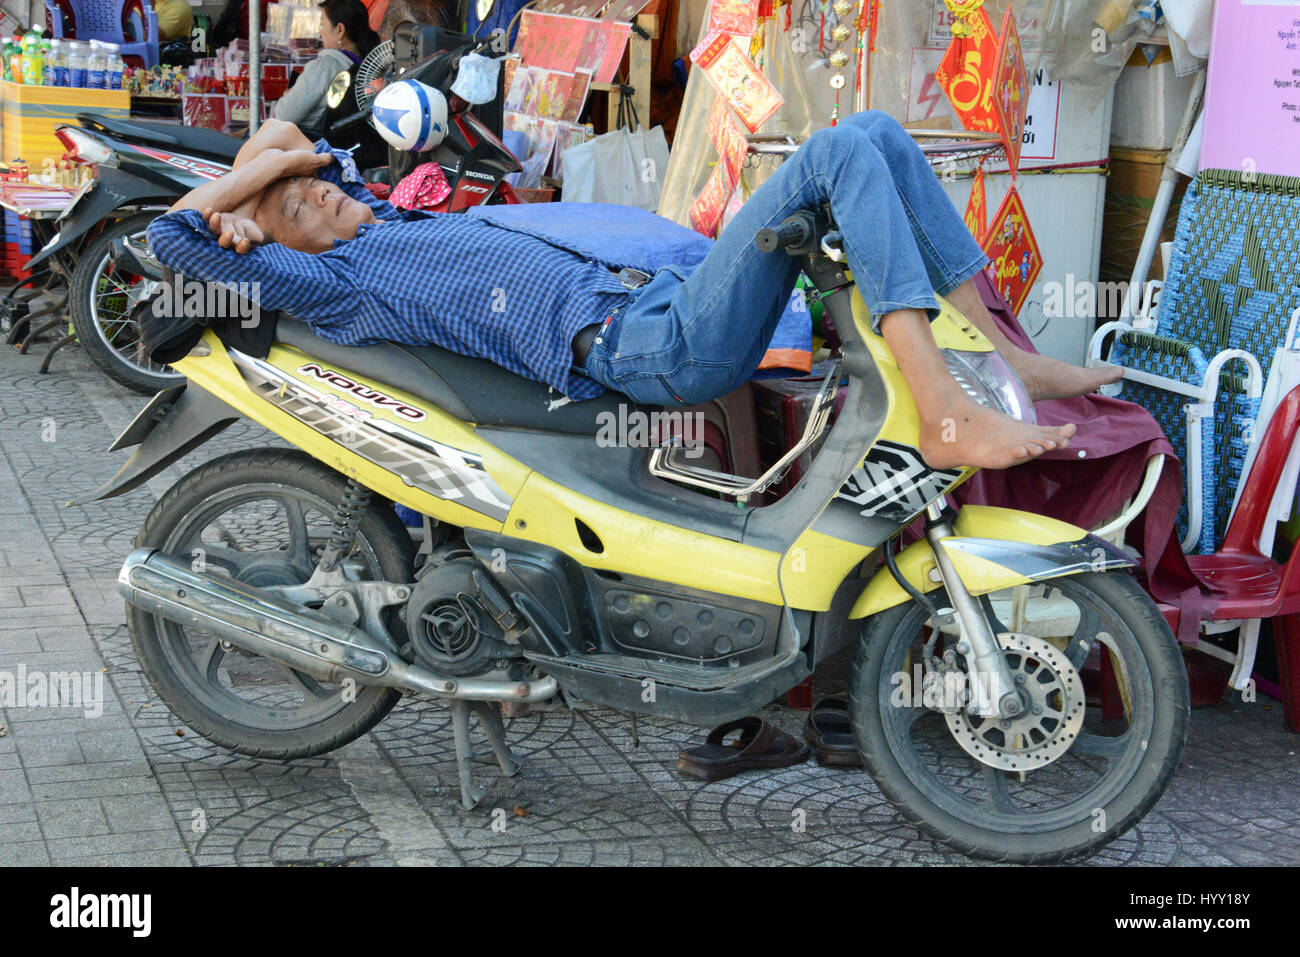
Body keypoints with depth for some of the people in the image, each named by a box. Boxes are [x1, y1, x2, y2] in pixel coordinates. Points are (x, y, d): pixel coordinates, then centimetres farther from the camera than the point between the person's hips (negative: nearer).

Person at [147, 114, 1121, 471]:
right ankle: (947, 416, -32)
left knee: (875, 133, 3)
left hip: (670, 293, 10)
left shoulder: (383, 219, 24)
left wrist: (286, 153, 20)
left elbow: (286, 134, 40)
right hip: (652, 345, -10)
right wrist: (258, 183, 6)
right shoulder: (339, 283, 1)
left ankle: (1007, 354, 1)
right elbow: (170, 235, -5)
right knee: (839, 152, -23)